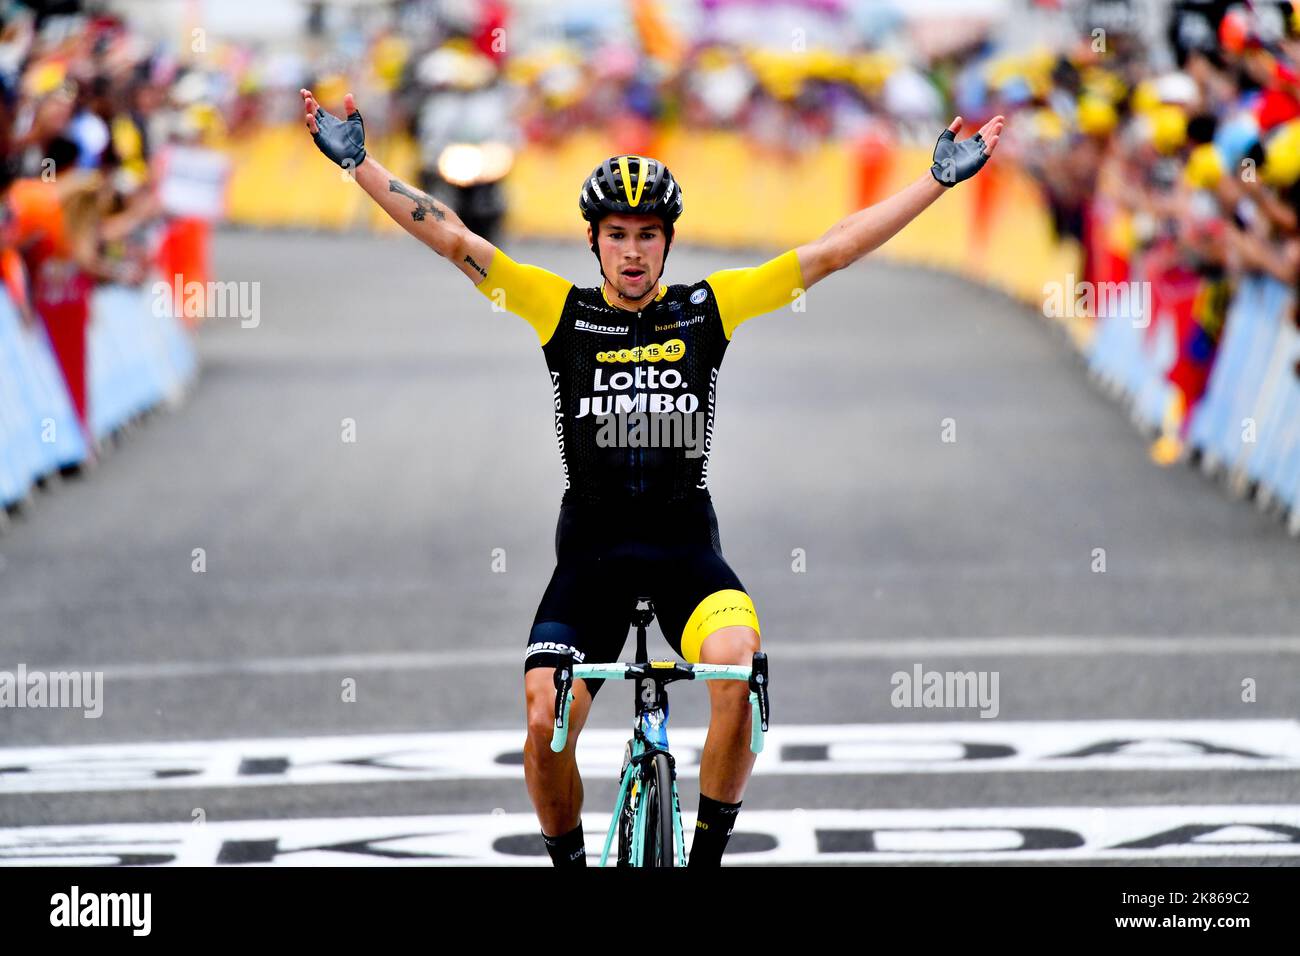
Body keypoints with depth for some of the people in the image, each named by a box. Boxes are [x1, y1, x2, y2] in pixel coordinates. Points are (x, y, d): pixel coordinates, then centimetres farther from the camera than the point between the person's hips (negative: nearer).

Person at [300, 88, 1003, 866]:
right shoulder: (561, 309, 3)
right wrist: (357, 161, -8)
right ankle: (569, 860, 10)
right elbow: (452, 240, -2)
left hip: (686, 548, 0)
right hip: (591, 552, 0)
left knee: (740, 663, -30)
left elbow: (833, 251, 3)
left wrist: (942, 178, 0)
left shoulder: (708, 307, 4)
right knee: (544, 721, -16)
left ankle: (708, 854, -14)